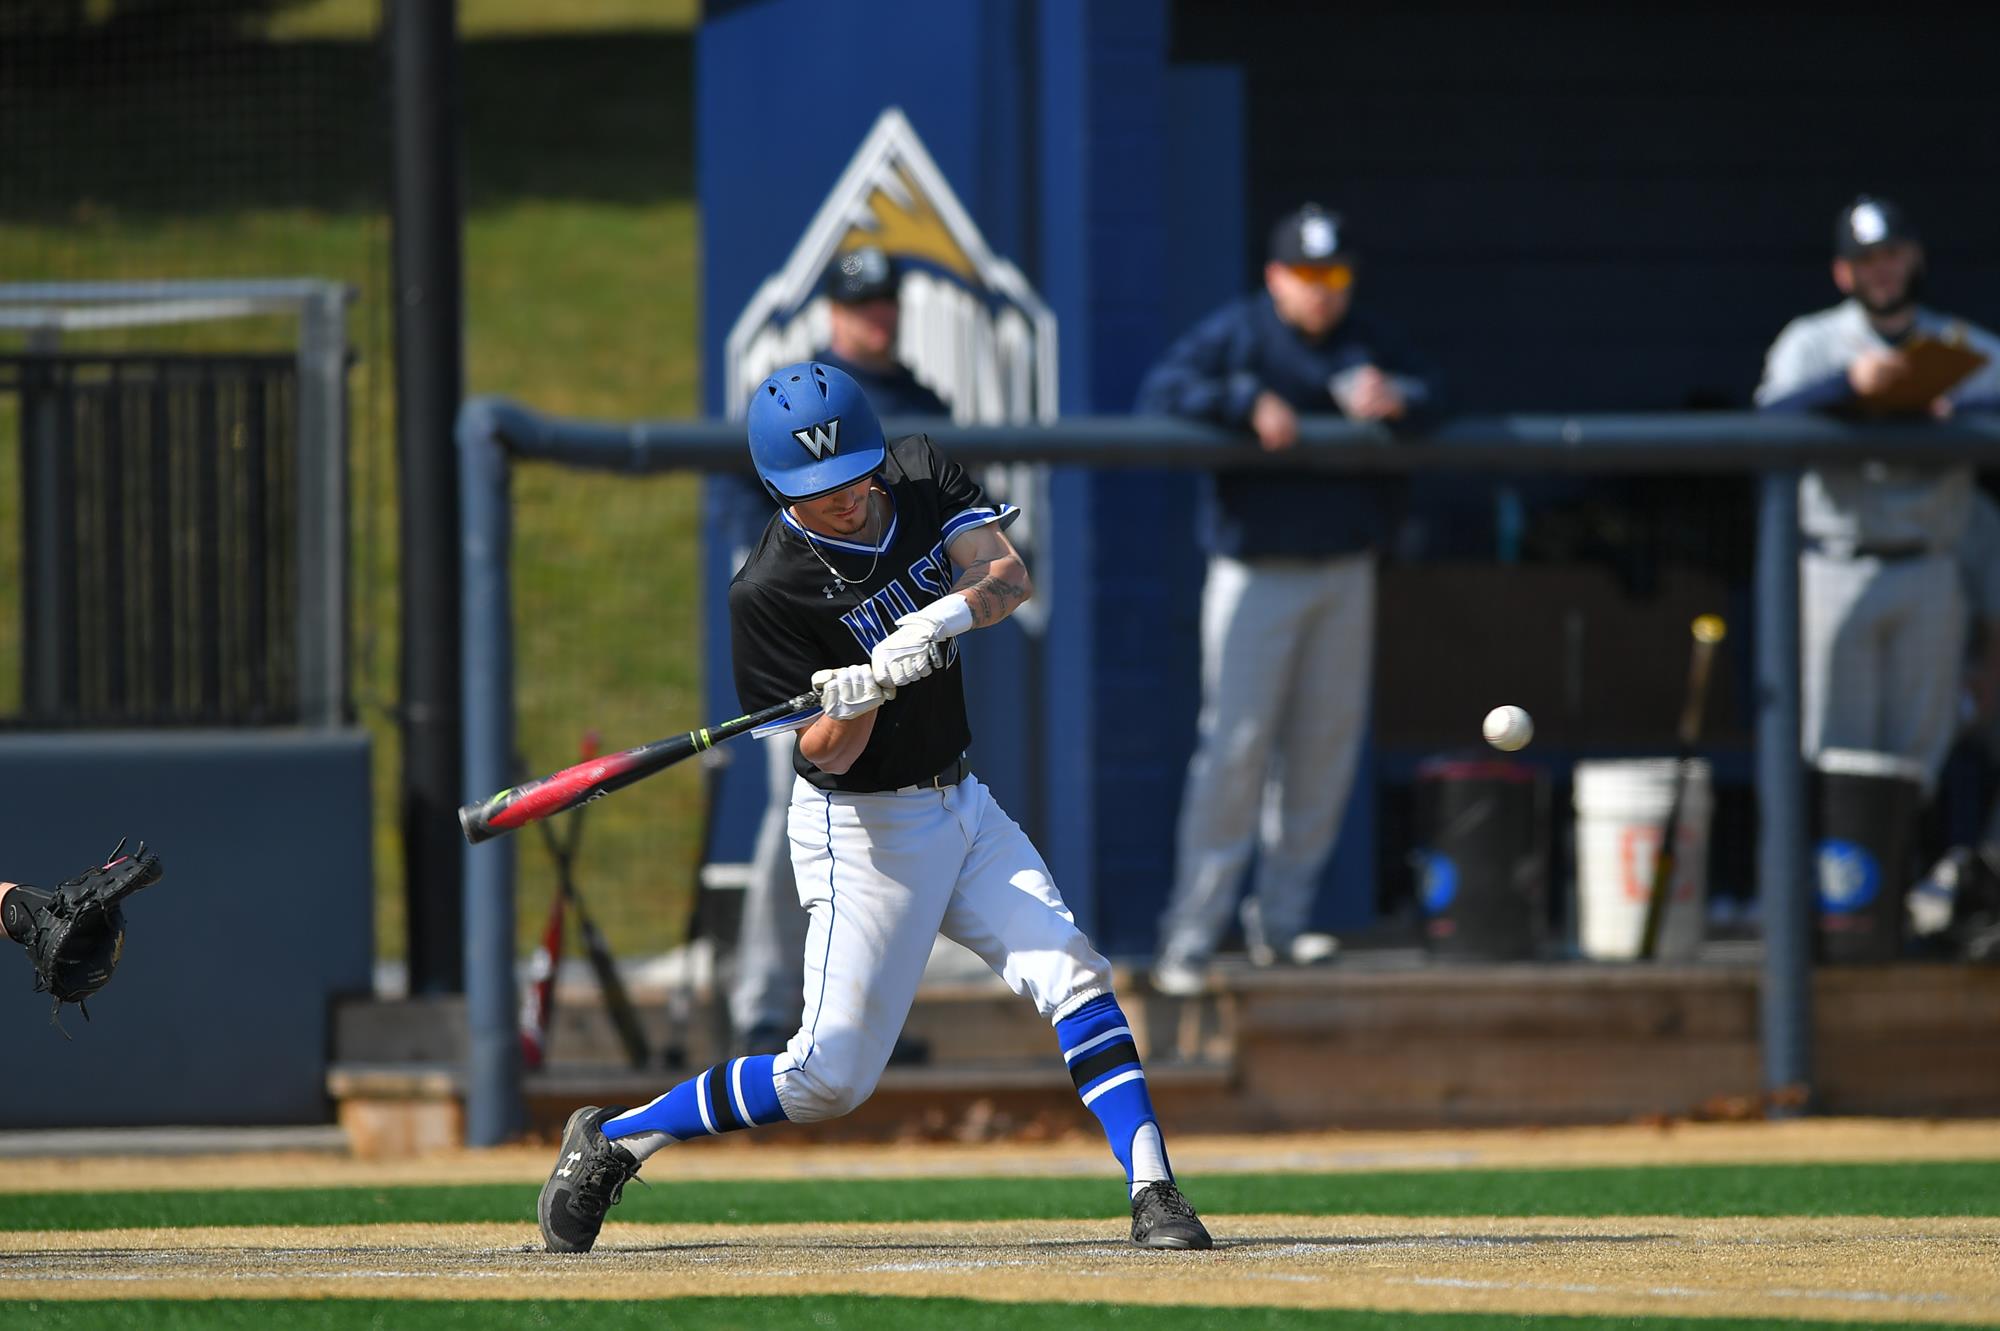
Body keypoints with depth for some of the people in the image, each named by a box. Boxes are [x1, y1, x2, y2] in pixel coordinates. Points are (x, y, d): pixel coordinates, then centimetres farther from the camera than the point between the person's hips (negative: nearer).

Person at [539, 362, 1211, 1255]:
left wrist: (939, 618, -35)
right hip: (862, 830, -6)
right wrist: (859, 698, -39)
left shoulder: (921, 474, -4)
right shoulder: (770, 592, -21)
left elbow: (1009, 576, -15)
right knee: (831, 1076, -8)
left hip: (960, 806, 6)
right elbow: (826, 754, -17)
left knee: (1071, 973, -12)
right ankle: (612, 1141, 7)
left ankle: (1152, 1192, -11)